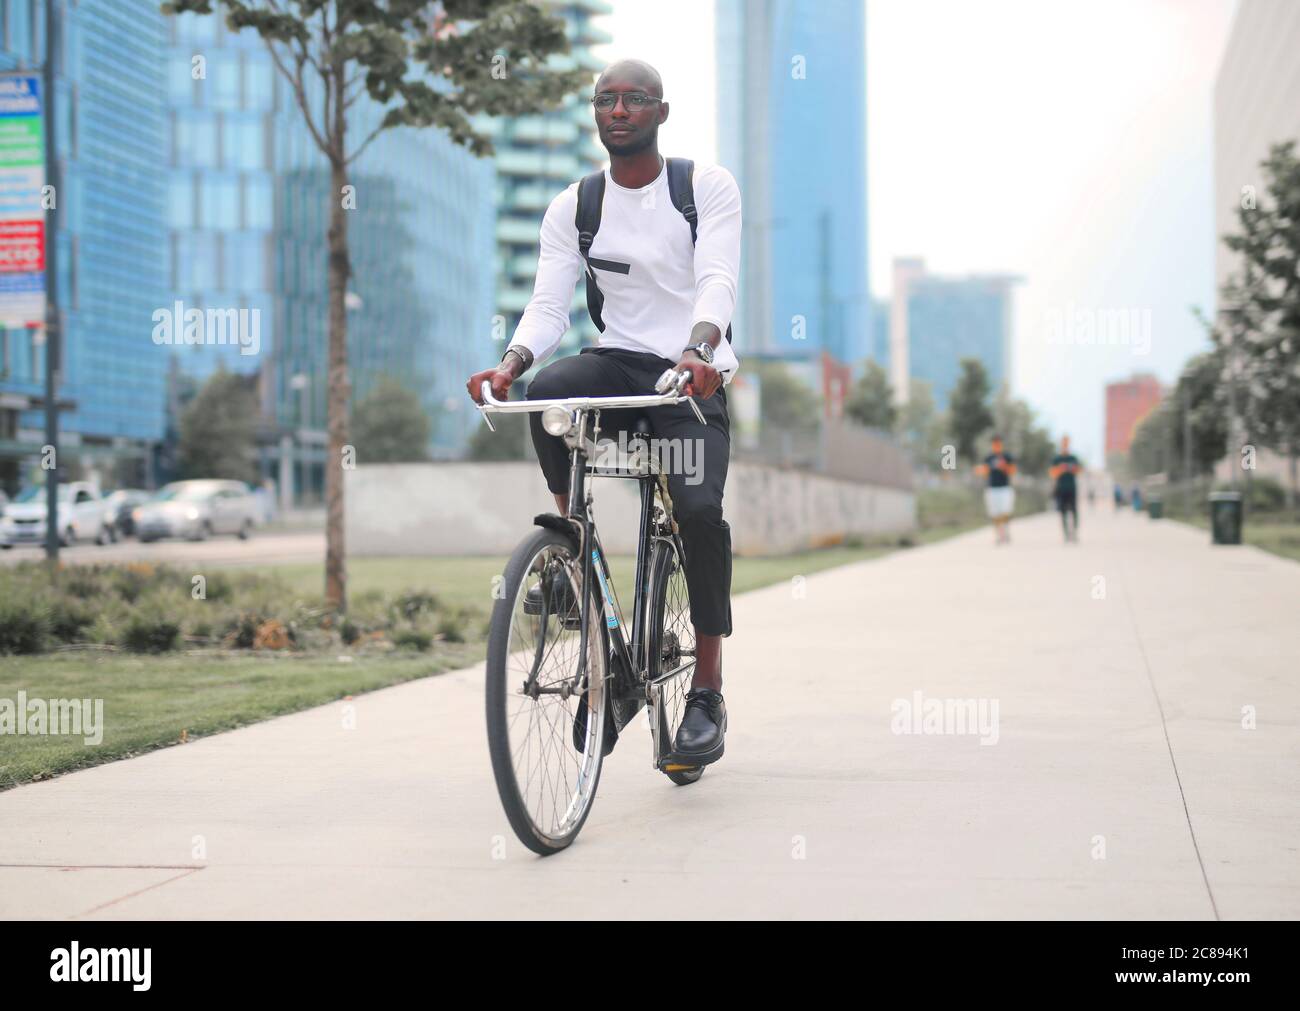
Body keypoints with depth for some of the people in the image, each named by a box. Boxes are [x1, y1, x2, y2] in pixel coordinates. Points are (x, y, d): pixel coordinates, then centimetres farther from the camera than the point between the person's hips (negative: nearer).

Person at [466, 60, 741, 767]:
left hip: (691, 376, -2)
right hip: (616, 363, 2)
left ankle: (708, 694, -12)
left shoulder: (708, 187, 0)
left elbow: (718, 282, -15)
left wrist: (697, 350, -37)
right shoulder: (573, 208, 7)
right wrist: (512, 360, -26)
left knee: (700, 508, -25)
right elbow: (548, 304, -3)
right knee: (548, 391, -34)